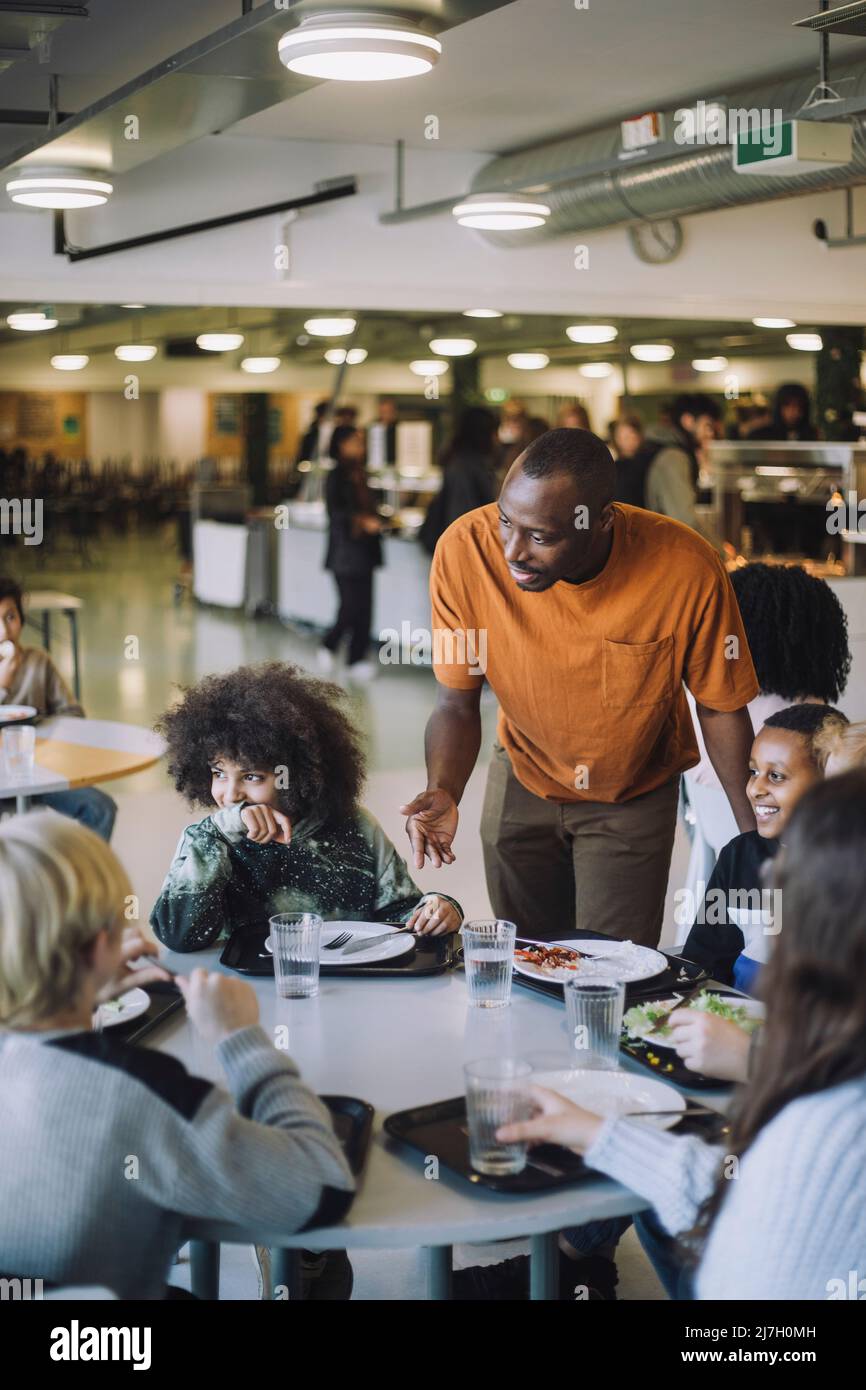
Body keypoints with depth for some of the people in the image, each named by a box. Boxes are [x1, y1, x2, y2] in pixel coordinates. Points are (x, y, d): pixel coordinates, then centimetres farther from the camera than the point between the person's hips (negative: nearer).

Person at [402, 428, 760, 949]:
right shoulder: (466, 549, -27)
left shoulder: (688, 571, -30)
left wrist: (756, 840, -13)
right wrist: (443, 793, -33)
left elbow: (720, 707, -13)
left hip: (634, 796, -2)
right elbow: (457, 701, -15)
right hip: (522, 782, 2)